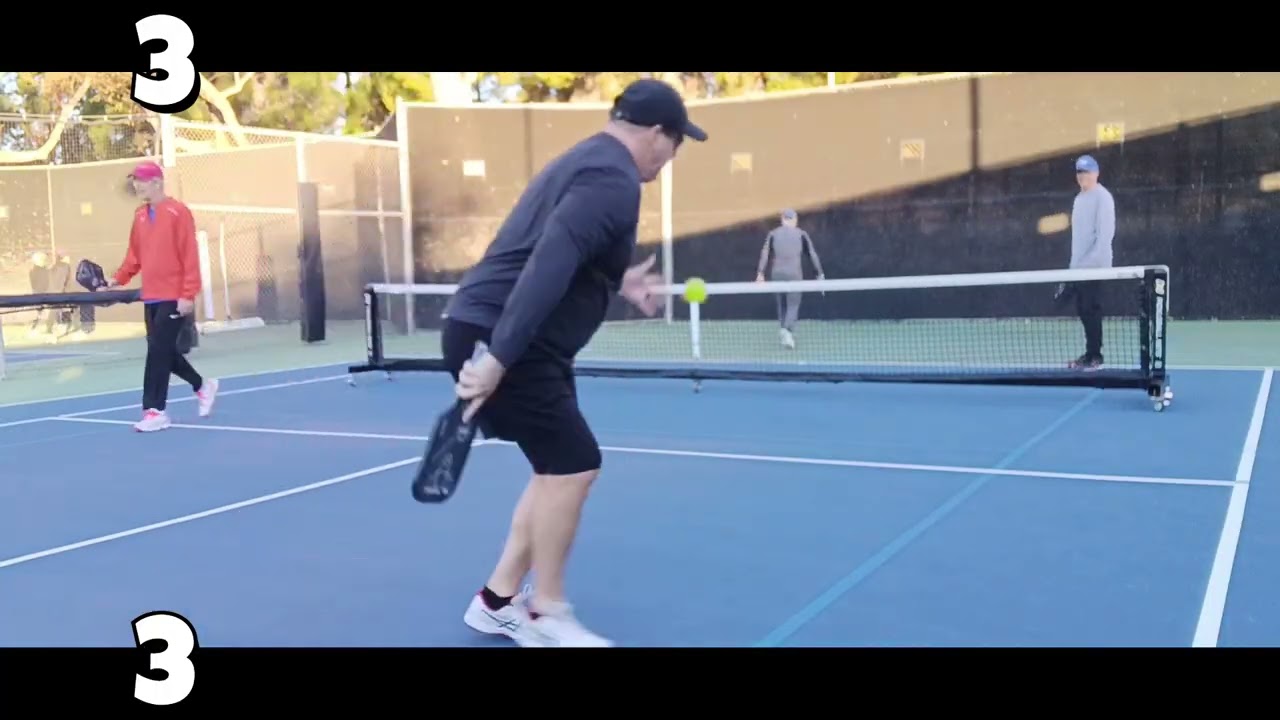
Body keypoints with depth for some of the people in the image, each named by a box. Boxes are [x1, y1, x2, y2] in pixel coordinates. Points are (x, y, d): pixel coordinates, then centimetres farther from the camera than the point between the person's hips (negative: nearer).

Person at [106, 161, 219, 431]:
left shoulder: (178, 212, -9)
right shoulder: (139, 216, 12)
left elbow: (190, 256, -13)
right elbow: (135, 255, 17)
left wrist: (188, 294, -18)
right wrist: (119, 278, 3)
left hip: (174, 298, -7)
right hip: (151, 297, 7)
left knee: (158, 352, -8)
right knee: (163, 352, 12)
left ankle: (155, 411, 0)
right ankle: (202, 386, 31)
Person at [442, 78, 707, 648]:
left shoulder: (588, 162, 18)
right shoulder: (613, 179, -15)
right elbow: (547, 266, -27)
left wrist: (618, 283, 28)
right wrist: (498, 359, -30)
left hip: (495, 336, 11)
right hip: (495, 340, -11)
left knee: (559, 467, 15)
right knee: (574, 464, -6)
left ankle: (498, 601, 24)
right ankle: (547, 615, 8)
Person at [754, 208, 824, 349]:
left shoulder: (773, 234, 8)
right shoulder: (801, 234, 4)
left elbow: (764, 253, 0)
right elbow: (812, 254, 2)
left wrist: (760, 273, -2)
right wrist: (820, 273, 5)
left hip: (777, 274, 2)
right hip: (794, 274, -2)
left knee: (782, 304, 17)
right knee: (793, 306, -2)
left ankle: (784, 329, 19)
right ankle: (787, 330, -25)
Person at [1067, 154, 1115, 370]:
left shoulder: (1102, 197, -9)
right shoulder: (1079, 198, 17)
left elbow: (1106, 233, -17)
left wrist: (1093, 259, -23)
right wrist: (1075, 262, 15)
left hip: (1095, 266, -8)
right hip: (1078, 265, 8)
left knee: (1091, 310, -7)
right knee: (1083, 310, 9)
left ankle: (1094, 356, -3)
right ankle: (1090, 354, 15)